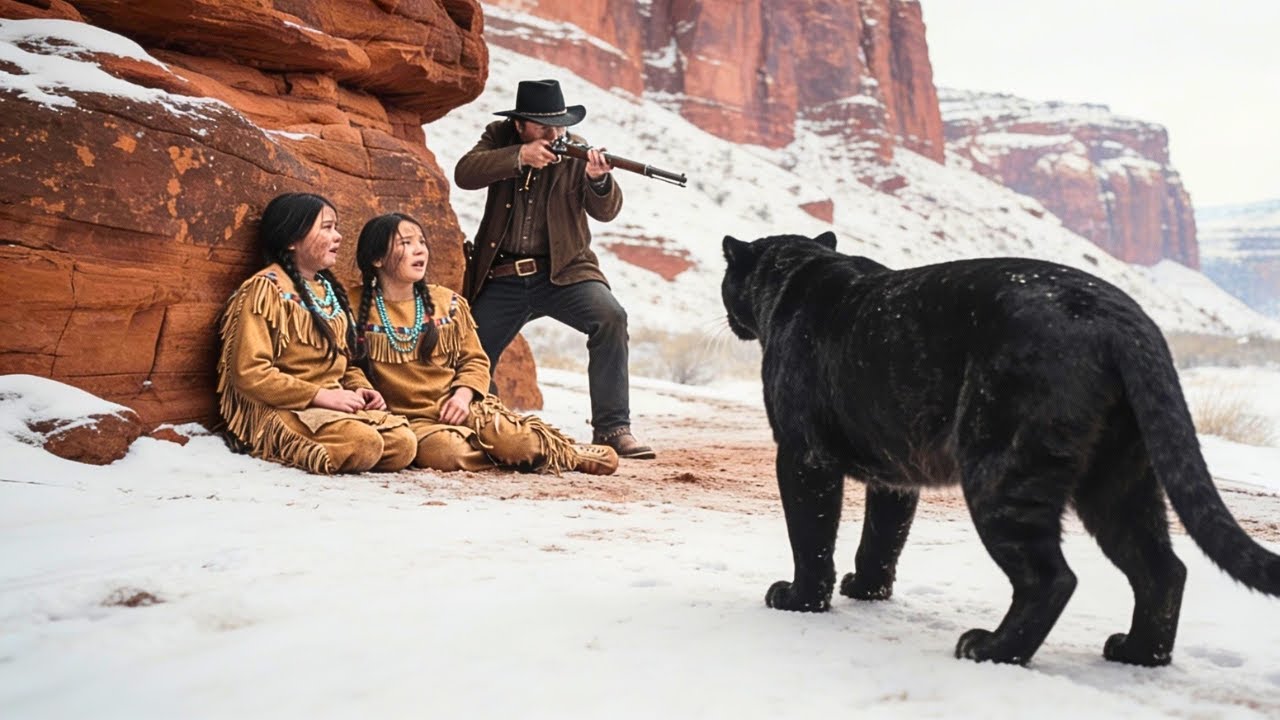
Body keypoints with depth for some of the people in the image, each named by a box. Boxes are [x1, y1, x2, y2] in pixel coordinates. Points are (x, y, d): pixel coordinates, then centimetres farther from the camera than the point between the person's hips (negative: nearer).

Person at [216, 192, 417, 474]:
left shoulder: (329, 289, 19)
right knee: (364, 443, -32)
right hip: (281, 410, -8)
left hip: (332, 406, 8)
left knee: (403, 445, -16)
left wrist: (360, 388, 3)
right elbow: (249, 373, -16)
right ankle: (286, 450, -10)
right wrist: (320, 396, -19)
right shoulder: (265, 289, -7)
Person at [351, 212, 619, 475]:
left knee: (515, 441, -24)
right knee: (445, 452, -36)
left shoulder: (447, 302, 9)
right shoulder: (356, 308, 0)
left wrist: (463, 394, -7)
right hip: (410, 420, -3)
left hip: (457, 407, 3)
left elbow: (474, 360, 13)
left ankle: (568, 454, 7)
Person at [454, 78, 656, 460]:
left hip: (562, 271, -1)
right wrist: (519, 157, -27)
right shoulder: (499, 138, 4)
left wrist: (599, 179, -31)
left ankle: (613, 429, -24)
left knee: (610, 317, -27)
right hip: (502, 278, 2)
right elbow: (464, 174, -14)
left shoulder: (576, 151, 0)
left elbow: (606, 211, -8)